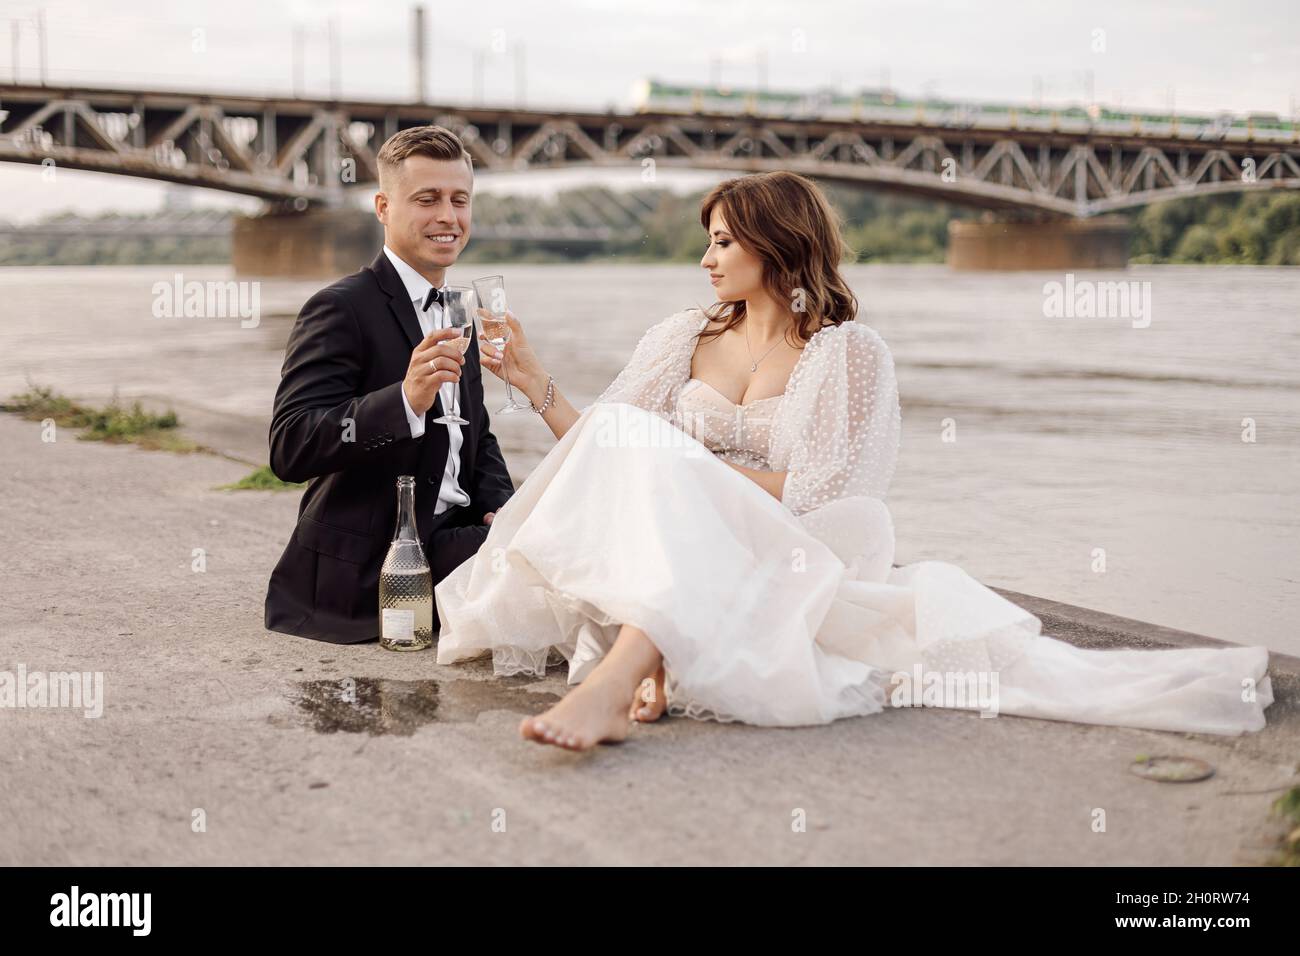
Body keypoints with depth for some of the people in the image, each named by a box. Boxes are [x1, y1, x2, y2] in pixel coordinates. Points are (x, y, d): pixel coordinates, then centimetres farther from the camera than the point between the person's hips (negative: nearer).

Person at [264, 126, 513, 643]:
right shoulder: (340, 309, -11)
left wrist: (499, 506, 4)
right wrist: (405, 401, -35)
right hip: (368, 571, -8)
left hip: (450, 532, 8)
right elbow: (289, 449, -22)